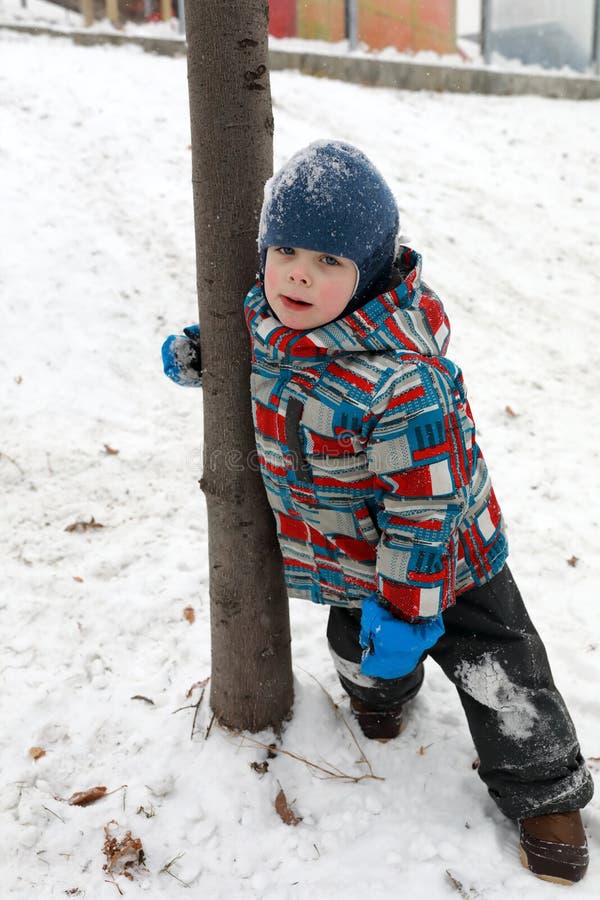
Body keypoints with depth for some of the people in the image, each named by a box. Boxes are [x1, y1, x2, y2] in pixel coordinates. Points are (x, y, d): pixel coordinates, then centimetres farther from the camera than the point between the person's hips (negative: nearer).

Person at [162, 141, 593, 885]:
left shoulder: (400, 380, -37)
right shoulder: (263, 316, -12)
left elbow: (423, 501, -30)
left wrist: (405, 607, -24)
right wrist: (199, 354, 1)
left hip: (438, 557, -6)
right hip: (348, 556, 6)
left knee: (498, 677, 7)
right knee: (358, 644, 28)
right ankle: (379, 694, 64)